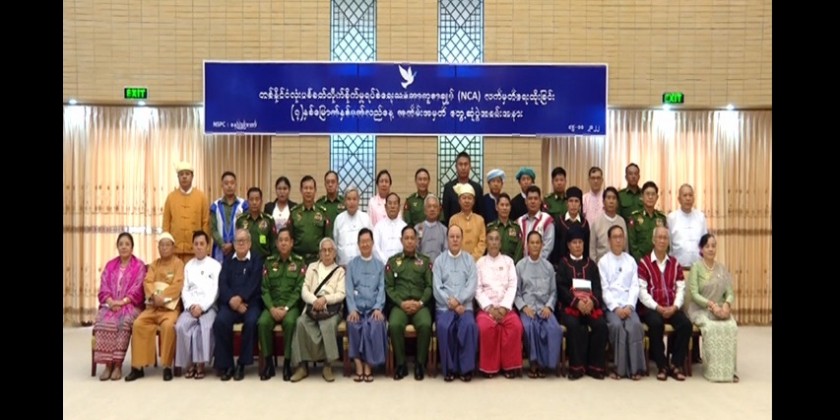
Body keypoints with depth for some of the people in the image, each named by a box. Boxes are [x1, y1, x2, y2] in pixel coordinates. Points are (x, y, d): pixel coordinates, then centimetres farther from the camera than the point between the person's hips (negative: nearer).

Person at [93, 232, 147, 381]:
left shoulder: (139, 265, 6)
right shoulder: (110, 265, 18)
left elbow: (137, 289, -4)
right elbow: (103, 287, 8)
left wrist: (122, 302, -18)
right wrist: (110, 301, -11)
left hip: (131, 305, -3)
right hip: (110, 304, 3)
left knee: (124, 321, -34)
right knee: (104, 321, -30)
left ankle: (118, 365, -29)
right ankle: (108, 364, -27)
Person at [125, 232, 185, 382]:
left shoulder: (178, 263, 2)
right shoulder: (154, 264, 16)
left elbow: (177, 285, -10)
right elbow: (147, 282, 3)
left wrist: (162, 297, -19)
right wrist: (154, 296, -16)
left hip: (170, 306, -5)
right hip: (152, 306, 5)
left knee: (168, 326, -33)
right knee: (138, 324, -21)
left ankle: (167, 366, -20)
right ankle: (138, 366, -13)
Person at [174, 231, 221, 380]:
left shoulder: (215, 265, 7)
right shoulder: (188, 266, 19)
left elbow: (215, 291, -2)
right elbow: (185, 290, 10)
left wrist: (202, 307, -15)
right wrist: (191, 306, -9)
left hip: (208, 306, -3)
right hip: (191, 306, 3)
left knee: (206, 326, -33)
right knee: (181, 325, -27)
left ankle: (201, 363, -21)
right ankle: (190, 363, -15)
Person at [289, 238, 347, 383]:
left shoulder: (340, 270, 14)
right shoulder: (312, 267, 20)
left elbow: (341, 294, 1)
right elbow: (304, 290, 8)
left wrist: (325, 299, -17)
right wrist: (314, 301, -13)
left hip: (331, 308, -2)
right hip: (312, 307, 2)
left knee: (328, 325, -34)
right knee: (301, 323, -29)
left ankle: (328, 366, -23)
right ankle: (302, 366, -21)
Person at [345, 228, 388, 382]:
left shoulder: (379, 265, 15)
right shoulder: (352, 264, 13)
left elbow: (381, 288, 5)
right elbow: (349, 289, 3)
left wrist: (378, 308, -12)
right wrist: (352, 309, -12)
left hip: (374, 308, 0)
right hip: (357, 307, 0)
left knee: (375, 325, -31)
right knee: (353, 324, -31)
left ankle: (369, 366, -21)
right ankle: (358, 365, -23)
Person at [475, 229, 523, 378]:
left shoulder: (508, 261, 14)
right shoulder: (480, 262, 12)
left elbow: (512, 286, 3)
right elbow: (478, 289, 2)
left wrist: (504, 307, -11)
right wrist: (489, 307, -12)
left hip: (505, 307, 1)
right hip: (486, 307, -1)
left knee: (516, 326, -29)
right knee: (486, 327, -32)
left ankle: (510, 365, -13)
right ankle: (489, 366, -14)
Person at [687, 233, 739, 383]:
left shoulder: (722, 269, 12)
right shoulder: (696, 267, -2)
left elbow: (730, 293, 6)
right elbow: (694, 294, -9)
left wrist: (726, 304, -16)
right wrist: (711, 304, -23)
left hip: (720, 308, 4)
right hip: (700, 309, -4)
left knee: (732, 327, -27)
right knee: (711, 327, -33)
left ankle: (729, 369, -19)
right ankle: (713, 370, -23)